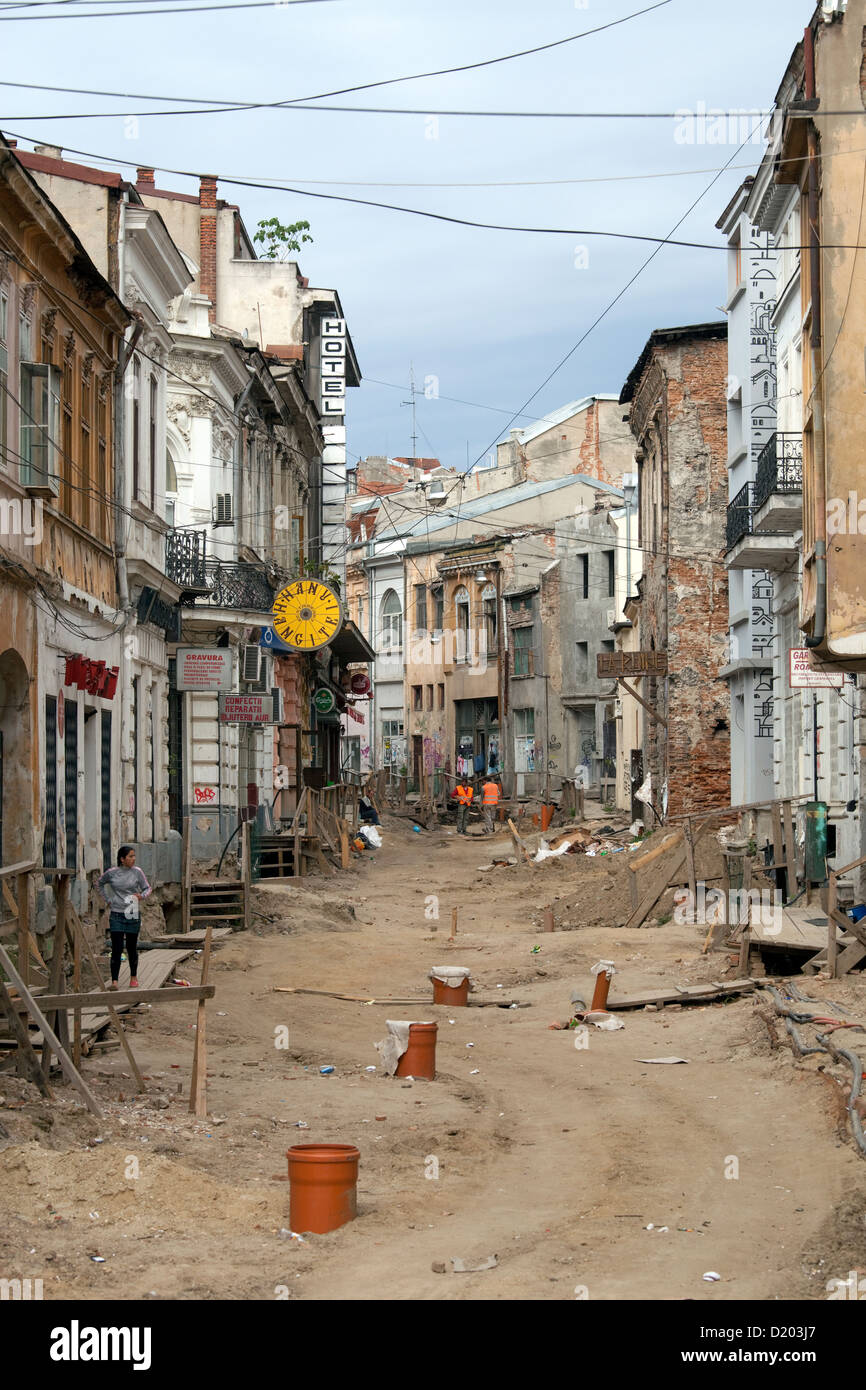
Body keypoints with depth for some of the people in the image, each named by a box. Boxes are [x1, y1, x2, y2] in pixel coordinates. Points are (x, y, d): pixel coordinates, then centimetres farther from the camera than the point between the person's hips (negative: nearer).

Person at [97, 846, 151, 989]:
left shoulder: (137, 872, -2)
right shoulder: (111, 873, -1)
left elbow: (148, 888, 6)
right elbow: (100, 884, 18)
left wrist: (141, 895, -15)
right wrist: (107, 899, 8)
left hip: (133, 914, 0)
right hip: (116, 915, 0)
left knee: (132, 948, 10)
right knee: (116, 949, -7)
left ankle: (133, 977, 27)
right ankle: (114, 981, -8)